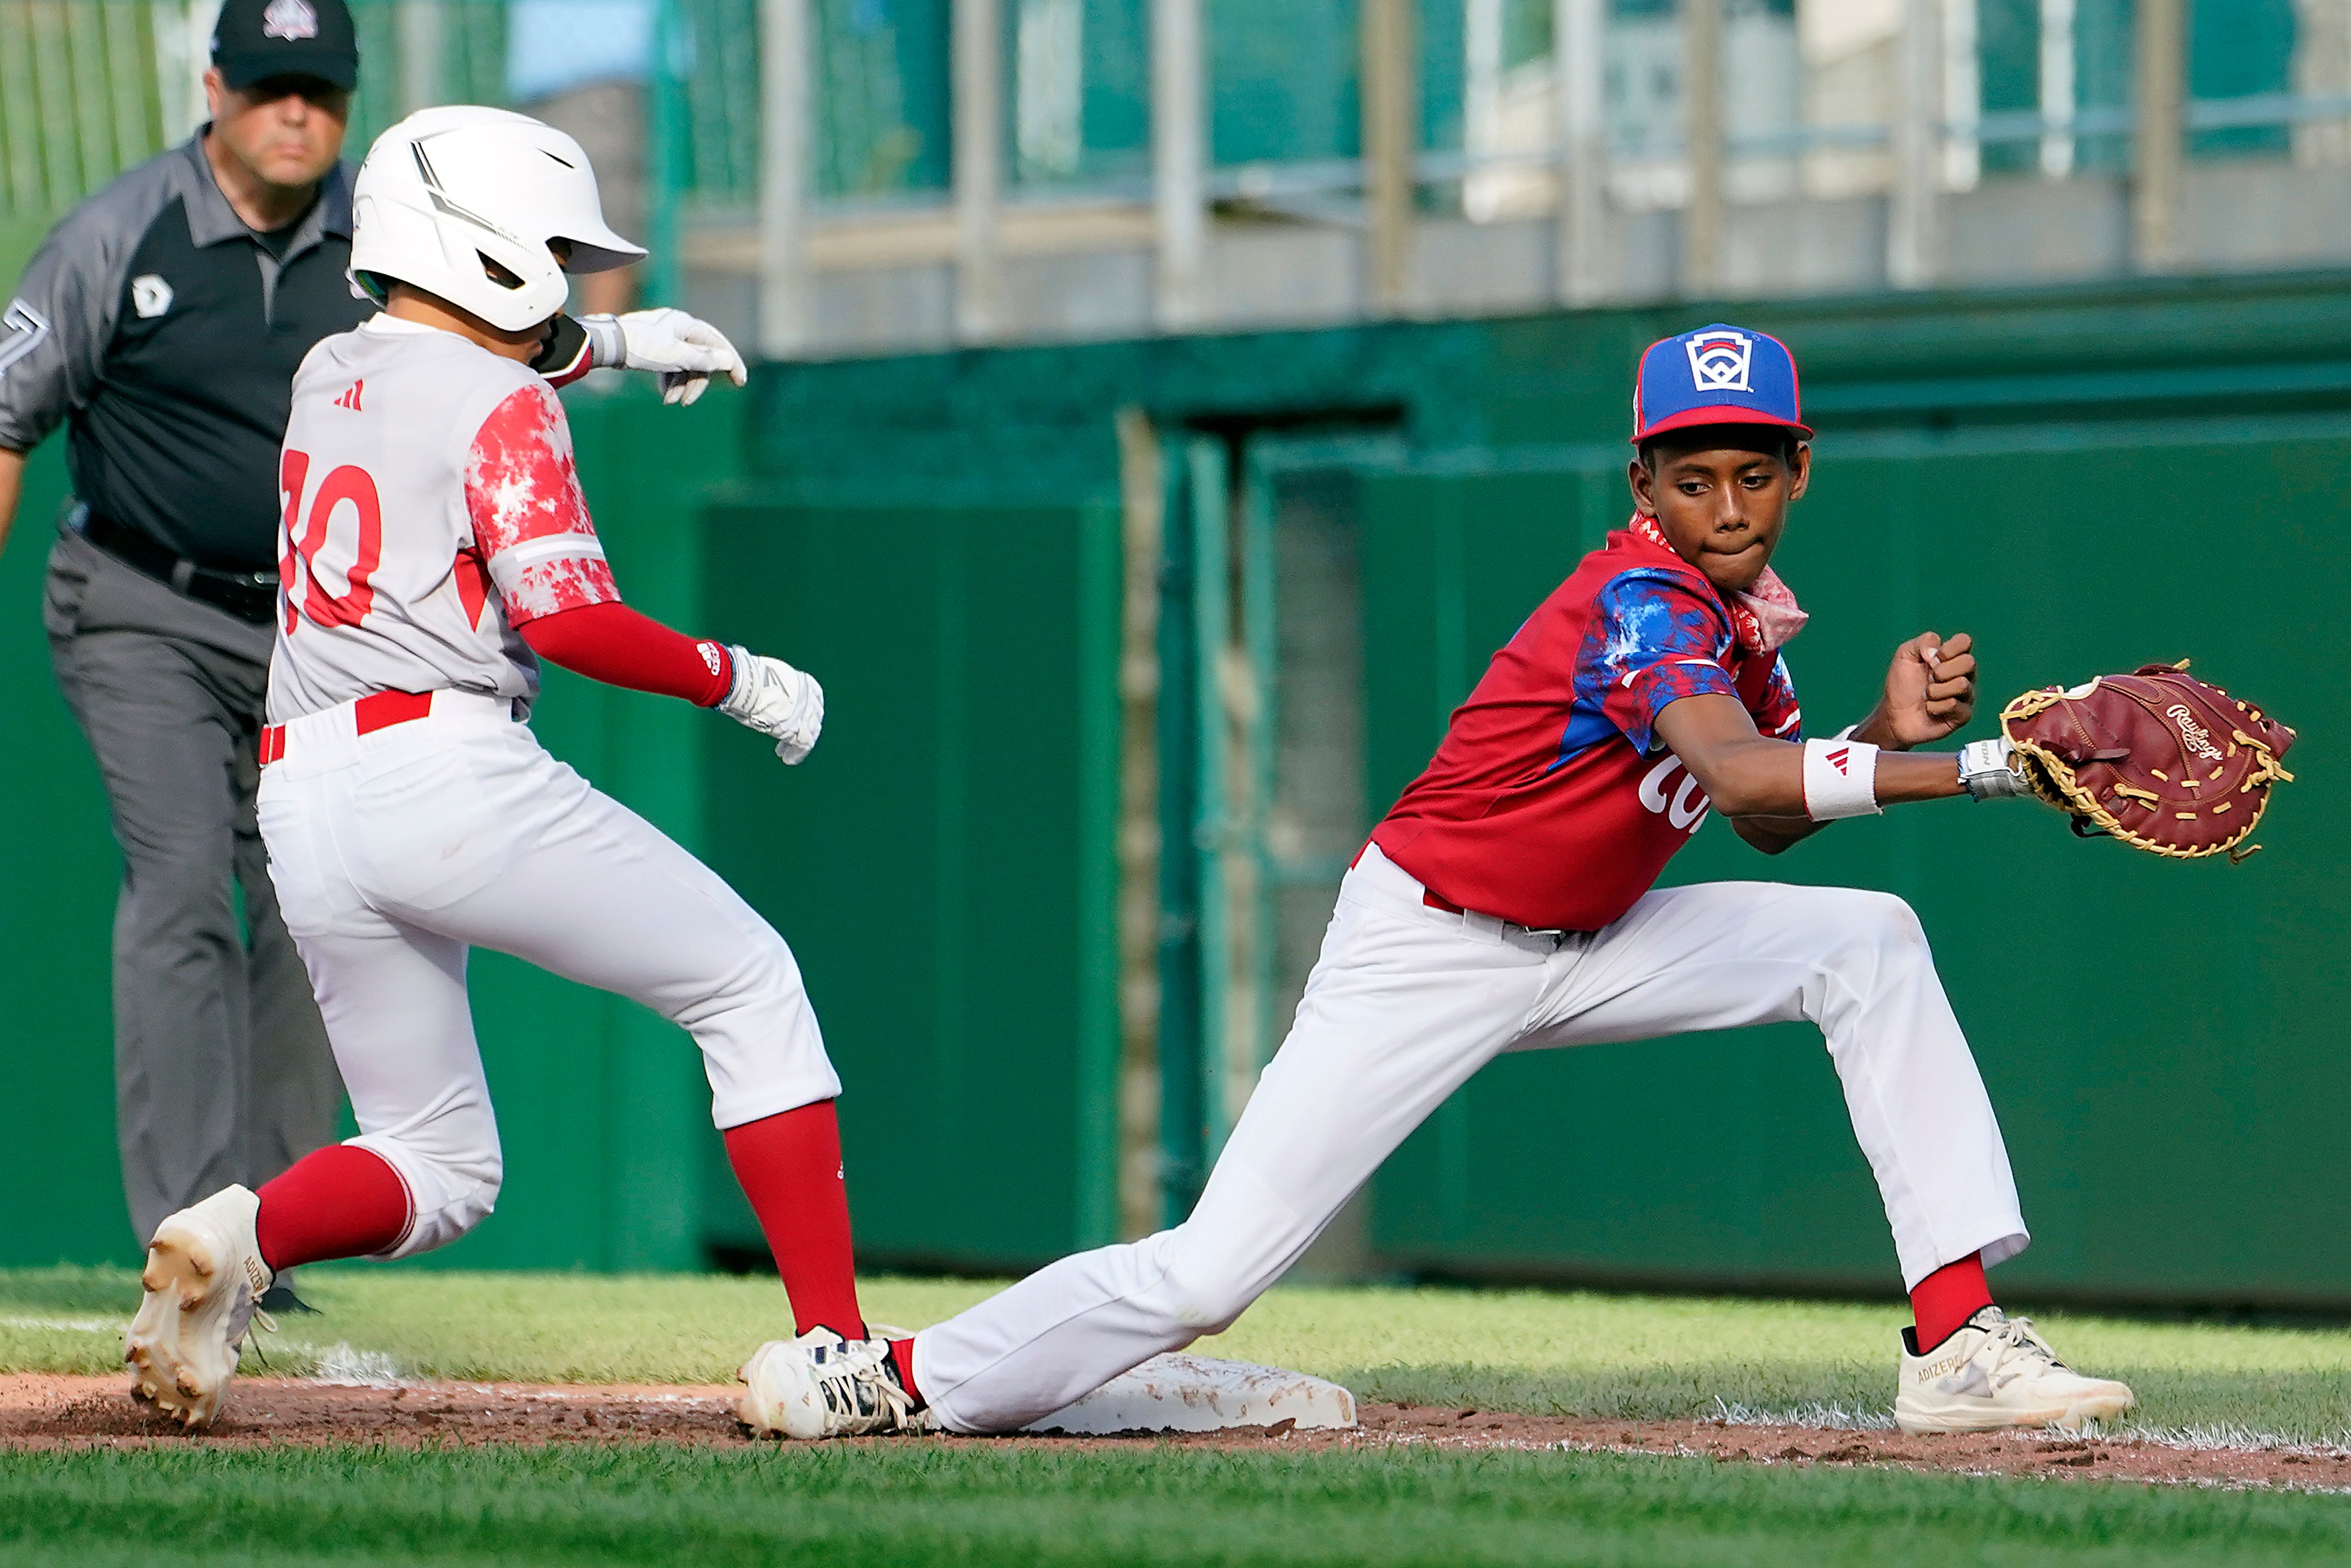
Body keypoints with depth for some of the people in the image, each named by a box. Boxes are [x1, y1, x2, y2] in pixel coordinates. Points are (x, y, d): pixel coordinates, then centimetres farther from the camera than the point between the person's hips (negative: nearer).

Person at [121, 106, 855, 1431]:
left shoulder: (327, 375, 18)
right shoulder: (503, 410, -3)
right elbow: (569, 623, -14)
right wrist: (736, 680, -1)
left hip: (303, 813, 7)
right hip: (452, 775, -7)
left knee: (439, 1171, 16)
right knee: (751, 987, 6)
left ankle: (246, 1234, -16)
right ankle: (832, 1345, -6)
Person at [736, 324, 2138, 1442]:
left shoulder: (1735, 604, 3)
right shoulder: (1642, 601, -24)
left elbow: (1775, 822, 8)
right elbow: (1744, 781, -41)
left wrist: (1891, 725, -9)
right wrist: (1979, 769, -46)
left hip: (1582, 949, 8)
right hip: (1430, 952, -8)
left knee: (1867, 945, -5)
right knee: (1211, 1271, -16)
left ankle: (1959, 1340, -8)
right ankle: (902, 1378, 3)